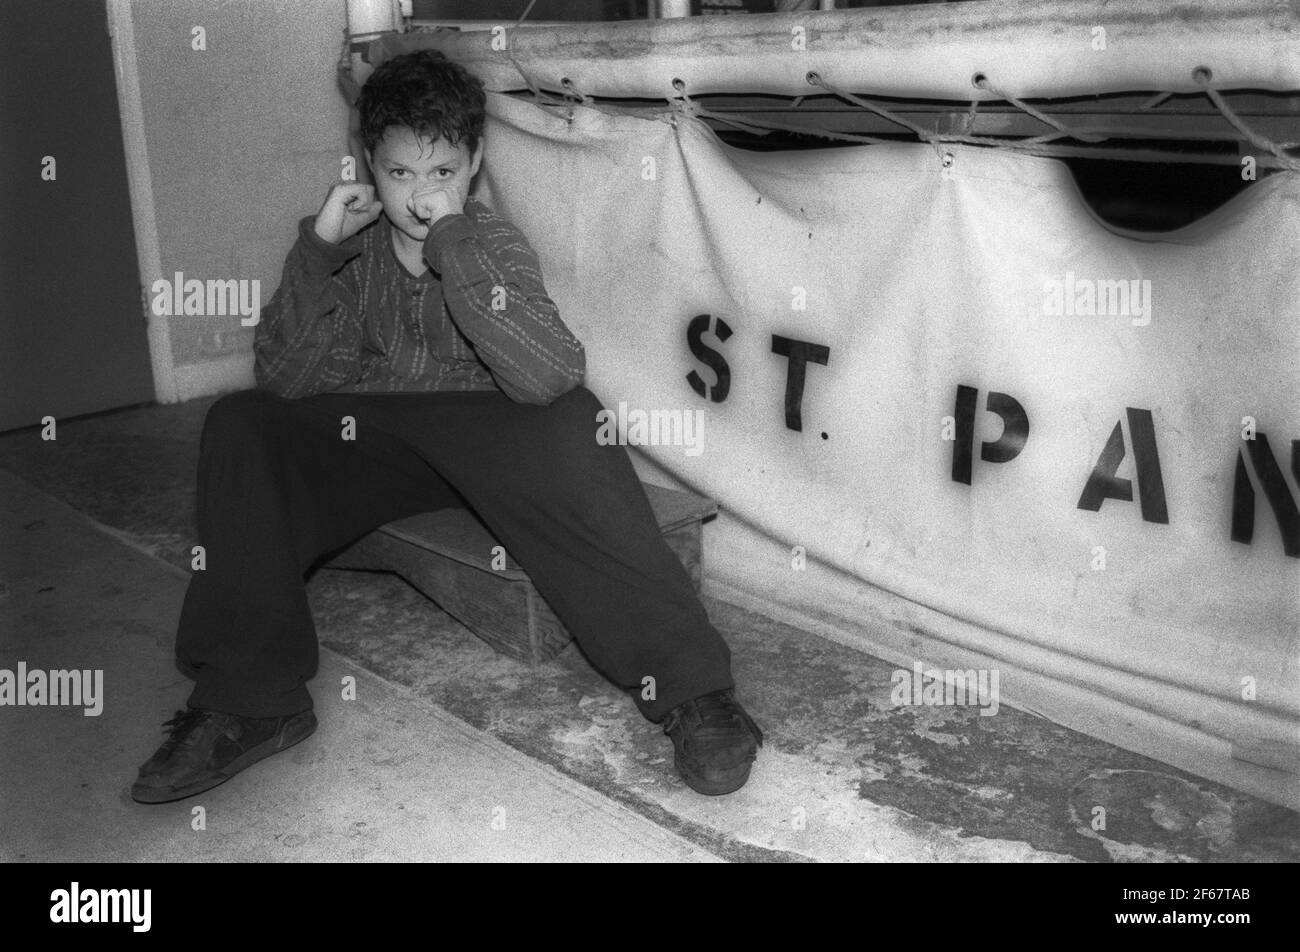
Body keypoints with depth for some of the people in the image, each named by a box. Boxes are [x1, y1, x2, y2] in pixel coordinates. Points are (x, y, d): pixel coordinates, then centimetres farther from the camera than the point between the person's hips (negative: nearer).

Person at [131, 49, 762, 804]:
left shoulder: (495, 244, -9)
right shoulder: (356, 244, -1)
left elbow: (548, 377, -29)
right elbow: (283, 381, -9)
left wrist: (452, 244, -31)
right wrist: (316, 248, -19)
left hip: (487, 432, -3)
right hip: (373, 432, 4)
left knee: (566, 426, -36)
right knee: (240, 427, -17)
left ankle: (690, 690, -29)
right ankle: (250, 701, -12)